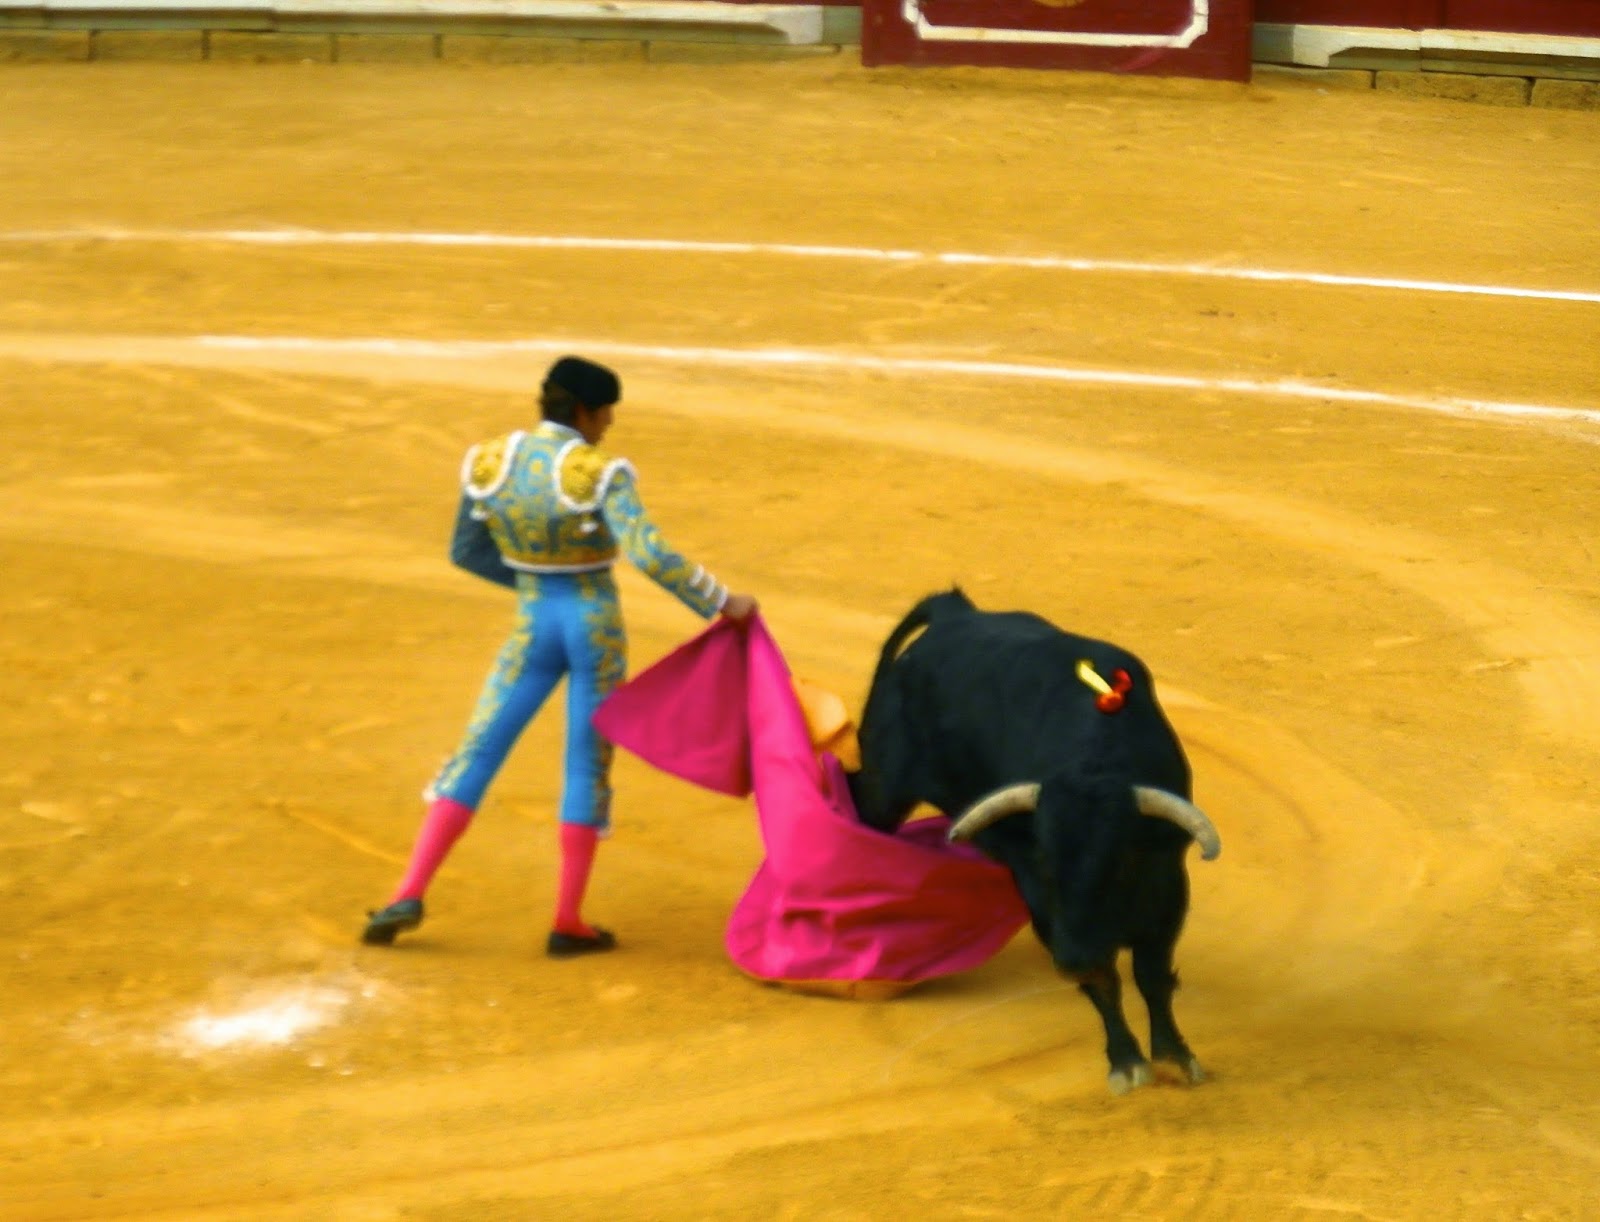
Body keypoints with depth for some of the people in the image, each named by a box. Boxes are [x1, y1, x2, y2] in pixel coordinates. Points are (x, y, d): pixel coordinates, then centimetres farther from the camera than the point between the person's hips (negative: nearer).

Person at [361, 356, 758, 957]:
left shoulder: (491, 460, -3)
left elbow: (464, 550, 7)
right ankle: (568, 922, 7)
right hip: (597, 623, -3)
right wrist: (720, 602, -18)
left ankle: (410, 893, -3)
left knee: (477, 753, 8)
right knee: (587, 766, 8)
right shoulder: (600, 473, -17)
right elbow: (650, 555, -27)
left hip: (534, 624, 3)